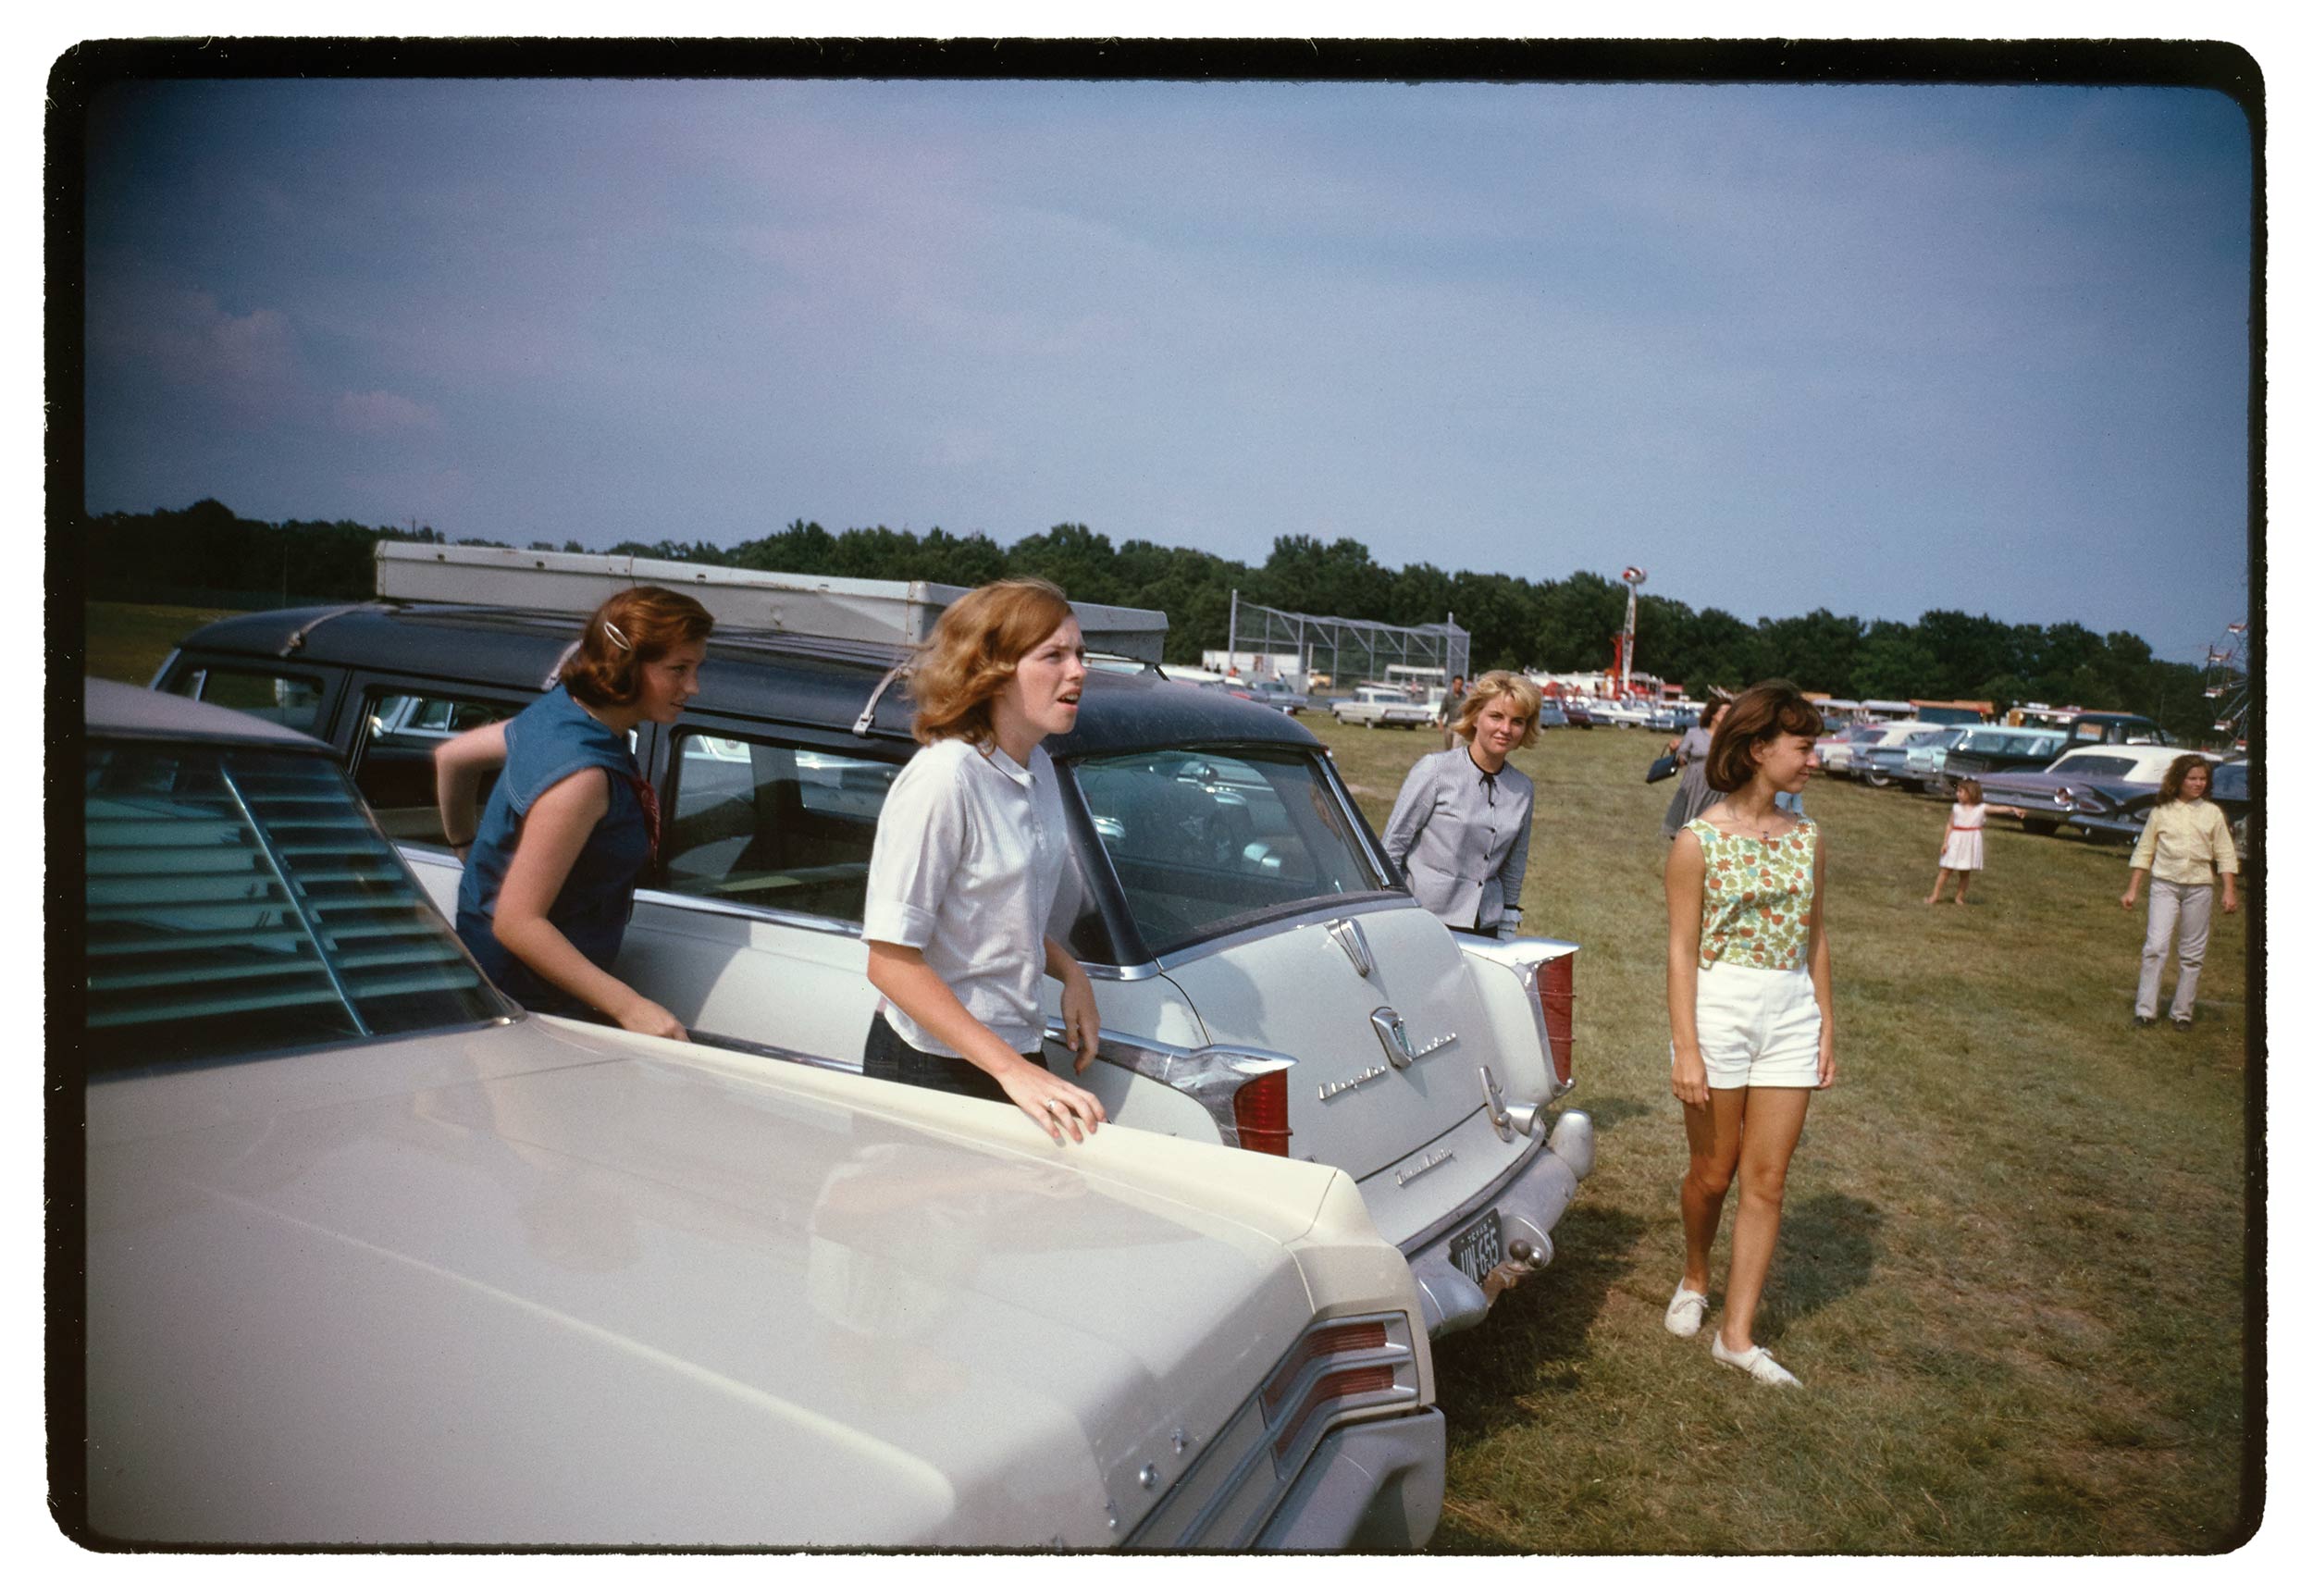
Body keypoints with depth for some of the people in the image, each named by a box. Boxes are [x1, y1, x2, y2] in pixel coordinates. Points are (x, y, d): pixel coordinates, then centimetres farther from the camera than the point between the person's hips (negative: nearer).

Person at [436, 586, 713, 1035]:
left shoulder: (557, 711, 1)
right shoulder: (581, 774, -28)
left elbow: (450, 758, 17)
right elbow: (517, 922, -30)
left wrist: (469, 849, 28)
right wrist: (628, 1006, -33)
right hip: (526, 1004, -10)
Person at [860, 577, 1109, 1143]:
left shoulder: (1038, 768, 4)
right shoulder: (941, 780, -21)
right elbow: (890, 961, -23)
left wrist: (1070, 972, 2)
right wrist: (1011, 1071, -26)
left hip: (1018, 1056, 8)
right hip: (933, 1069, -8)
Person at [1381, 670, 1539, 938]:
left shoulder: (1522, 789, 8)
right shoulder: (1435, 770, -7)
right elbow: (1391, 846, -5)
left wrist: (1507, 931, 19)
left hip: (1485, 927, 5)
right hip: (1424, 925, -5)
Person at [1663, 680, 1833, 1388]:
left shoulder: (1806, 838, 6)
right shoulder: (1699, 841, -9)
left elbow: (1816, 938, 12)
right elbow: (1682, 949, -9)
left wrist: (1825, 1030, 11)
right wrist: (1686, 1049, -13)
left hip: (1791, 1016, 4)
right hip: (1718, 1008, -4)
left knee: (1766, 1180, 4)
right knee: (1713, 1170, 10)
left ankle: (1737, 1334, 13)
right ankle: (1694, 1280, 38)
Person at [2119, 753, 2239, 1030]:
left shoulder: (2212, 813, 6)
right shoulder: (2161, 812, 3)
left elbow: (2225, 855, 8)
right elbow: (2144, 852, 7)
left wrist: (2229, 891, 0)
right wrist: (2132, 890, 5)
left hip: (2199, 886, 2)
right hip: (2165, 884, -1)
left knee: (2191, 954, 5)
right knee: (2156, 947, -11)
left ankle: (2182, 1012, 13)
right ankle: (2145, 1010, -8)